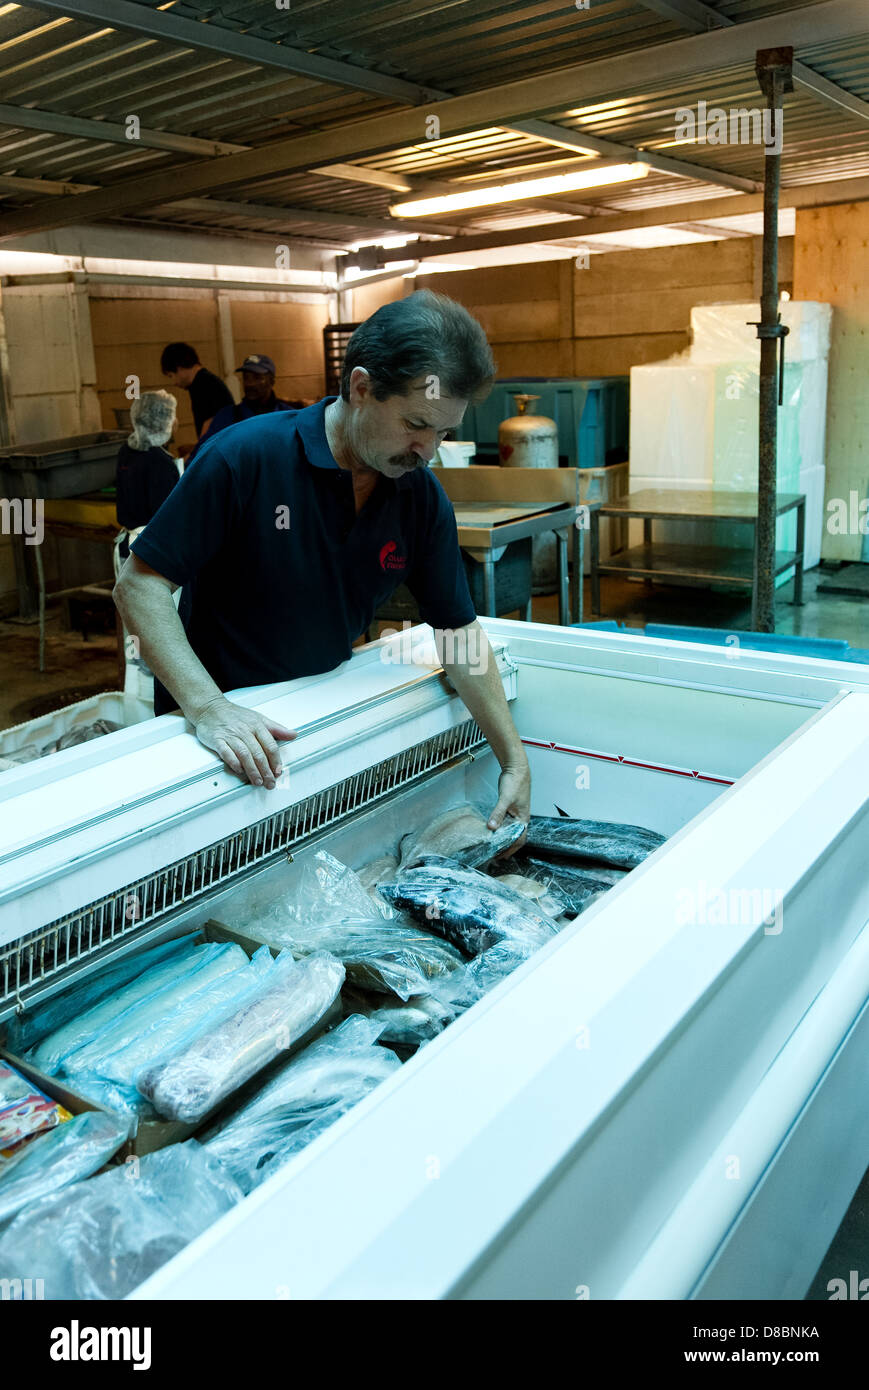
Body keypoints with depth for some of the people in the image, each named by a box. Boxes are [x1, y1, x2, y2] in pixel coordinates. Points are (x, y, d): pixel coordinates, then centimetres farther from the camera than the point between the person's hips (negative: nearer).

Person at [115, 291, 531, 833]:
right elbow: (139, 585, -17)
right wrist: (207, 708, -29)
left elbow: (460, 634, 3)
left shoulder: (424, 498, -4)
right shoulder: (244, 457, -19)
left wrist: (516, 762, 0)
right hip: (218, 725, -4)